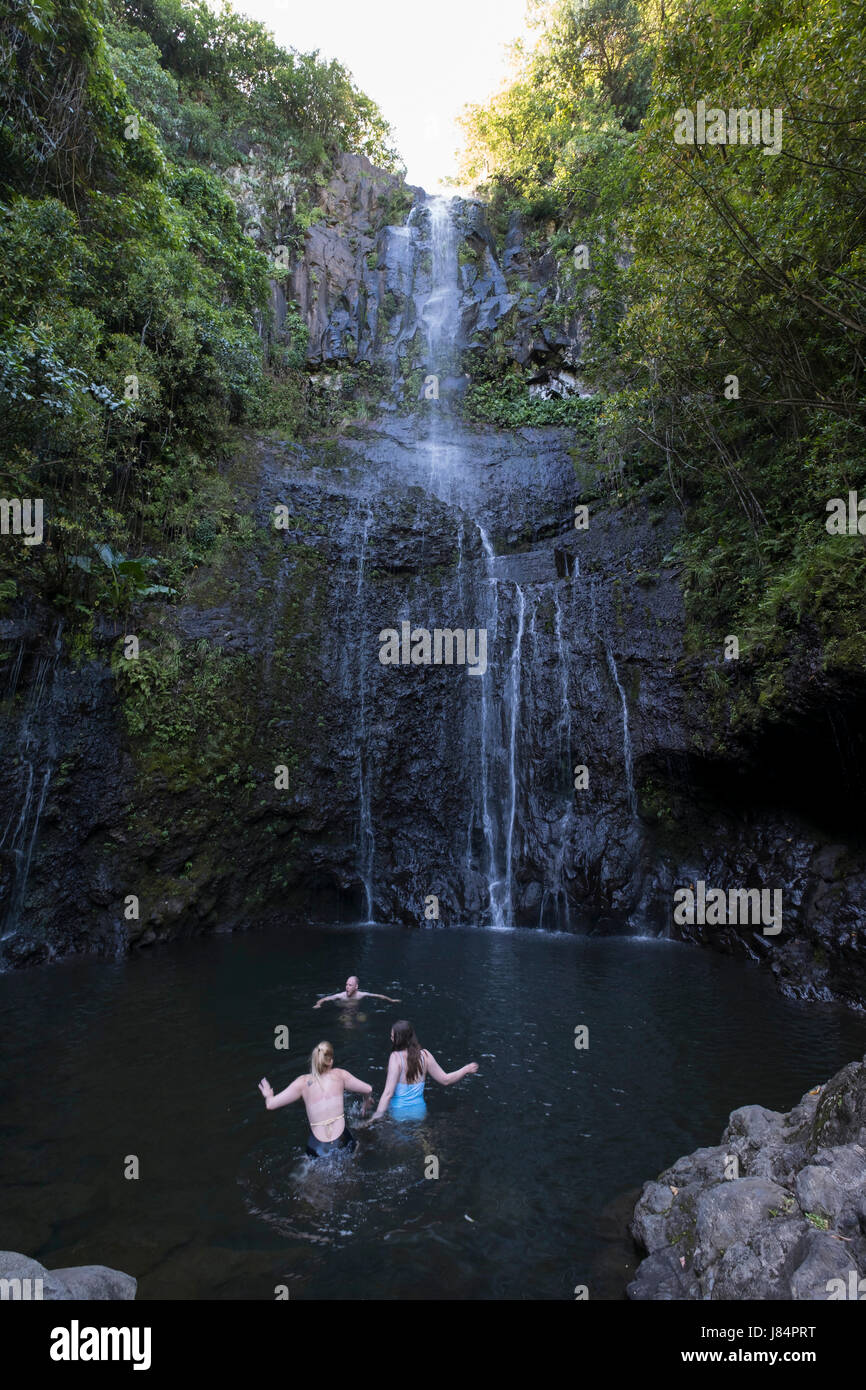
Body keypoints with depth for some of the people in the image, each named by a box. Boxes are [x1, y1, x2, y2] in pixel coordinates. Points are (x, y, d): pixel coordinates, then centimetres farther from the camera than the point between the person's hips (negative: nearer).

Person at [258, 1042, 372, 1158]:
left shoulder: (303, 1082, -3)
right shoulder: (339, 1074, -2)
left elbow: (271, 1104, -3)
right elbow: (368, 1090, 5)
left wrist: (268, 1095, 20)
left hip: (317, 1148, 1)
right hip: (342, 1143, 0)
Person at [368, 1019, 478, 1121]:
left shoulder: (396, 1057, -13)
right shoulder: (425, 1055, 0)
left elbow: (388, 1093, -19)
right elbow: (445, 1080, 9)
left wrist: (376, 1116, -20)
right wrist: (466, 1069, 23)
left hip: (399, 1112, -5)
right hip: (419, 1111, 5)